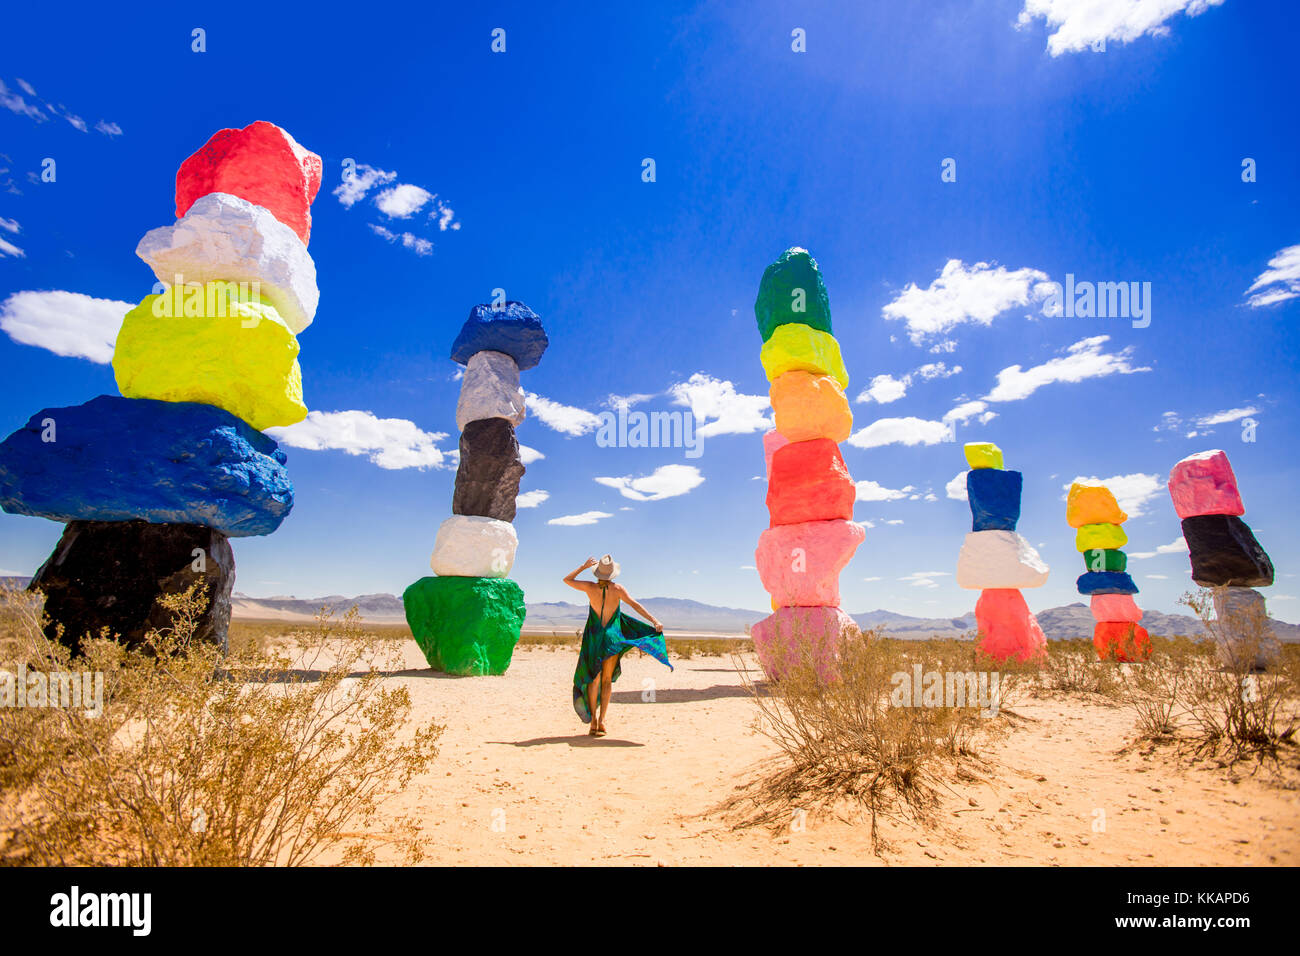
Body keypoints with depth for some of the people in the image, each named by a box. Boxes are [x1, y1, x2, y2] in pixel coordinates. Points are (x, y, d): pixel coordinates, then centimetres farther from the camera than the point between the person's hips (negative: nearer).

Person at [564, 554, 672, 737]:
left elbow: (567, 580, 6)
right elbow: (635, 605, -12)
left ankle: (593, 718, 7)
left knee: (593, 679, 13)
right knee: (606, 680, 11)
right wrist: (655, 621, -12)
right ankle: (601, 720, 8)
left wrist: (584, 566, 9)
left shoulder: (590, 587, -6)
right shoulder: (618, 589, -8)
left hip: (593, 637, 0)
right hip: (612, 637, 0)